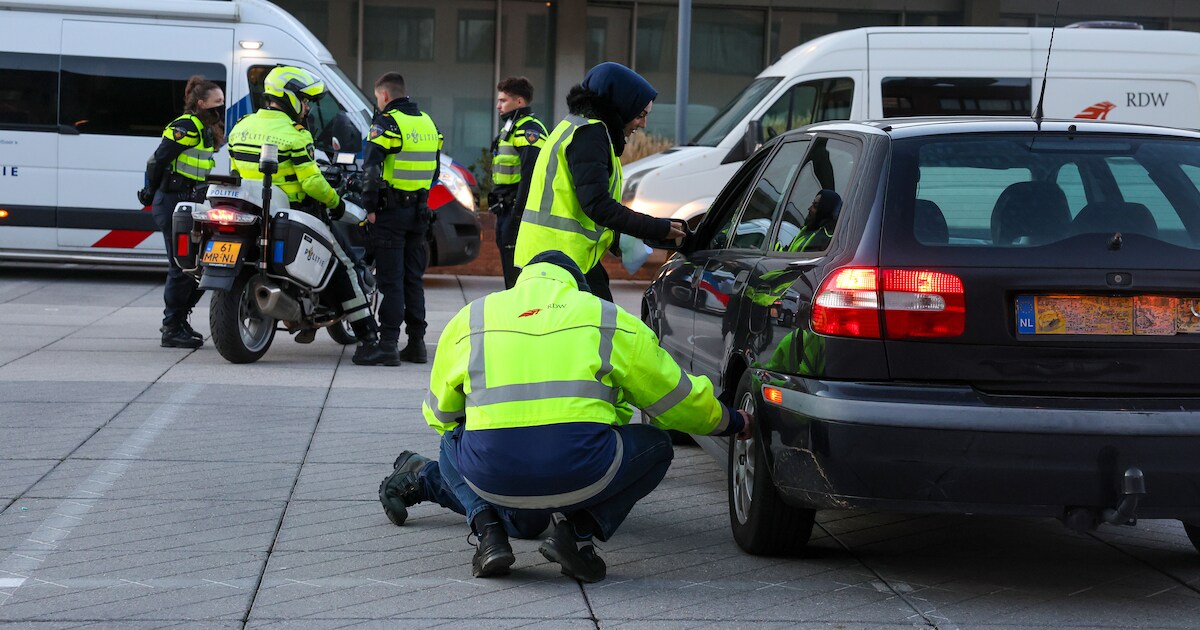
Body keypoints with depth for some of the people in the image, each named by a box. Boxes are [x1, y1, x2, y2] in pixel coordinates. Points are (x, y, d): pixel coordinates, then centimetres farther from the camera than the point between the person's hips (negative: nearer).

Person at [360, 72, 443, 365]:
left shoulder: (387, 122, -11)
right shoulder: (428, 122, 13)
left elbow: (372, 168, -18)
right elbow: (434, 168, 20)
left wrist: (370, 207, -13)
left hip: (391, 210, -7)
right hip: (419, 211, 7)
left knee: (391, 279, -6)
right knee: (414, 278, 13)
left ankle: (388, 345, -8)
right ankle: (416, 343, 14)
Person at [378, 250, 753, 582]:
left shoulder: (469, 318, 21)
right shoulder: (610, 319, 17)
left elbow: (439, 413, 28)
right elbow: (677, 399, 23)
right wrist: (730, 423, 43)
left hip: (491, 473, 3)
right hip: (580, 470, -3)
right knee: (655, 446, 24)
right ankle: (577, 527, 4)